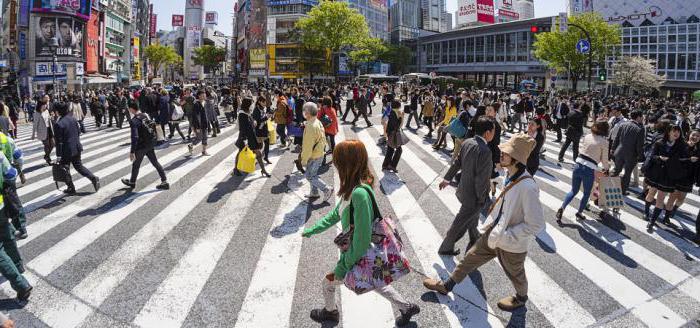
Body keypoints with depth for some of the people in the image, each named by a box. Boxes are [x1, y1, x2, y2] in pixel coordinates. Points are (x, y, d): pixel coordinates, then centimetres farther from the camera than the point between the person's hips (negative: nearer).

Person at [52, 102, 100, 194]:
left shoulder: (59, 124, -20)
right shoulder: (72, 119, 0)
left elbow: (59, 141, -18)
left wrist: (59, 155, -13)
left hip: (67, 150, -7)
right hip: (77, 148, 7)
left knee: (64, 169, 11)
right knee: (78, 165, 21)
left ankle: (71, 188, 18)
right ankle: (93, 178, 7)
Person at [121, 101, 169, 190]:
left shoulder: (134, 121, -20)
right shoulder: (145, 115, 3)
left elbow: (134, 137, -25)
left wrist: (132, 152, -23)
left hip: (141, 146, -7)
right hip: (150, 144, 7)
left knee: (135, 164, 14)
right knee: (155, 162, 11)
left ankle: (132, 182, 33)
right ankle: (164, 182, 9)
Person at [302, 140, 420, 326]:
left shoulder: (360, 194, -35)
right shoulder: (353, 189, -6)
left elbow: (362, 240, -31)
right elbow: (336, 214, 12)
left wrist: (343, 266, -20)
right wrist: (312, 231, 19)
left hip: (360, 260, -7)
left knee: (328, 283, 18)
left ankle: (330, 312, 48)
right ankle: (407, 308, 46)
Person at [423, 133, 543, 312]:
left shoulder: (527, 187, -33)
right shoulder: (511, 176, -8)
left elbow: (536, 224, -30)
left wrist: (504, 236, -26)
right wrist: (492, 224, 8)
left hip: (512, 246, -7)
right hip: (494, 234, 7)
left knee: (516, 275, 22)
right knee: (471, 258, 20)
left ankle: (521, 298, 54)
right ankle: (447, 286, 40)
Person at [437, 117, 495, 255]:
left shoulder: (467, 143, -5)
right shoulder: (485, 151, -30)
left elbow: (457, 163, 8)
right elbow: (482, 179, -27)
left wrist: (447, 179, 21)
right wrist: (481, 198, -13)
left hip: (464, 189, 8)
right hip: (473, 196, -8)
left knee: (473, 218, 29)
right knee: (460, 224, 12)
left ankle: (475, 244, 49)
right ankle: (445, 248, 29)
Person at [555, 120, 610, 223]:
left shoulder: (587, 137, 7)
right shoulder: (604, 142, -6)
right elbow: (604, 160, 0)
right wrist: (607, 168, 22)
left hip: (578, 165, 4)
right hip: (589, 170, -4)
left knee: (573, 191, 16)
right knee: (586, 194, 18)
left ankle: (562, 208, -2)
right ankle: (579, 213, 29)